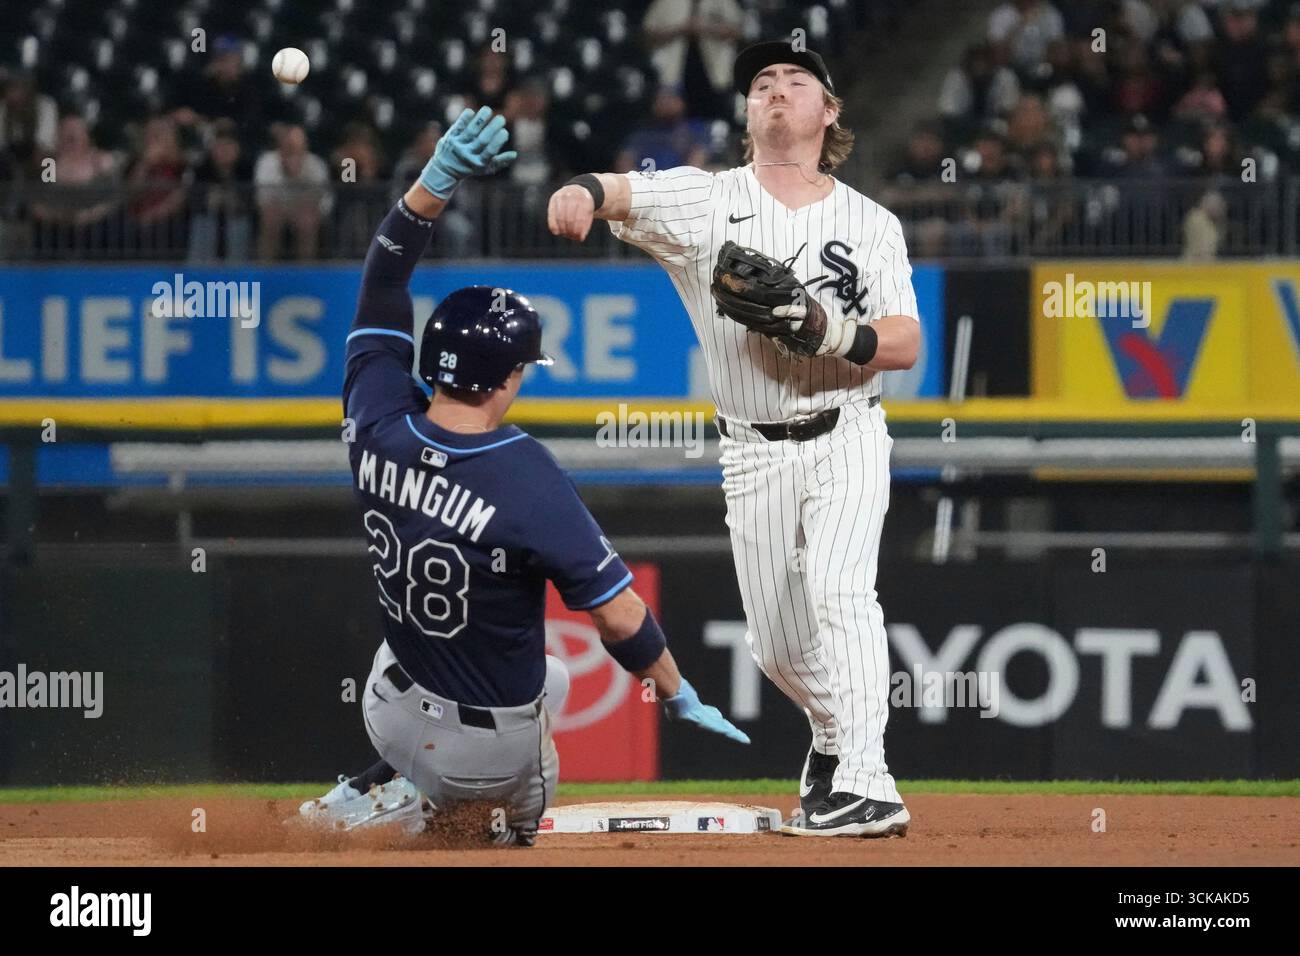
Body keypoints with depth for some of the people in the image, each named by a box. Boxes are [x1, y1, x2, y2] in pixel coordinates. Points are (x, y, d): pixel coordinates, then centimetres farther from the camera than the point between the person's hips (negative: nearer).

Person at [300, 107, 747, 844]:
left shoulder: (380, 428, -16)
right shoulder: (527, 479, -29)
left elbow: (383, 278, -4)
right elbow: (621, 616, -24)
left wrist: (438, 180, -11)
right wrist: (679, 696, -8)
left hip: (395, 719, 2)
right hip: (493, 752, -2)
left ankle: (370, 795, 19)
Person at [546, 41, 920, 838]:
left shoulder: (871, 223, 2)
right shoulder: (705, 199, 0)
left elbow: (906, 345, -3)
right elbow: (616, 194, -18)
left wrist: (833, 332, -23)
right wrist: (581, 194, -43)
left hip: (847, 436, -2)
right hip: (754, 451, 2)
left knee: (839, 590, -24)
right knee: (776, 645, 7)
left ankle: (867, 785, -31)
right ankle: (835, 734, 40)